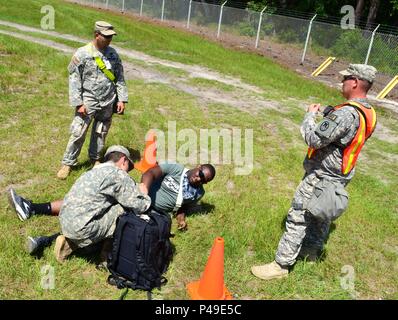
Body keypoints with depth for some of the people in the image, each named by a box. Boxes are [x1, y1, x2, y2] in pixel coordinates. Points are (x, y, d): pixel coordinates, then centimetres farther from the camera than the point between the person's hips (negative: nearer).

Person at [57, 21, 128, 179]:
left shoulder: (113, 53, 6)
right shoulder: (82, 54, -9)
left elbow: (119, 77, 10)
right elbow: (74, 80, -8)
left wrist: (122, 99, 4)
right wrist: (78, 103, -13)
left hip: (108, 103, 4)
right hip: (88, 102, -4)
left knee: (101, 132, 14)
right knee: (78, 133, -3)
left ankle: (95, 158, 32)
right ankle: (67, 163, 11)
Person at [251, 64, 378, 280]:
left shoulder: (347, 114, -27)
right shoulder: (368, 113, 4)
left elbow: (314, 139, -28)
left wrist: (310, 115, -11)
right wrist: (330, 114, 5)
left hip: (321, 176, -9)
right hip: (338, 176, 9)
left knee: (298, 217, -2)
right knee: (321, 214, 24)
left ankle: (281, 265, 6)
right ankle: (311, 251, 43)